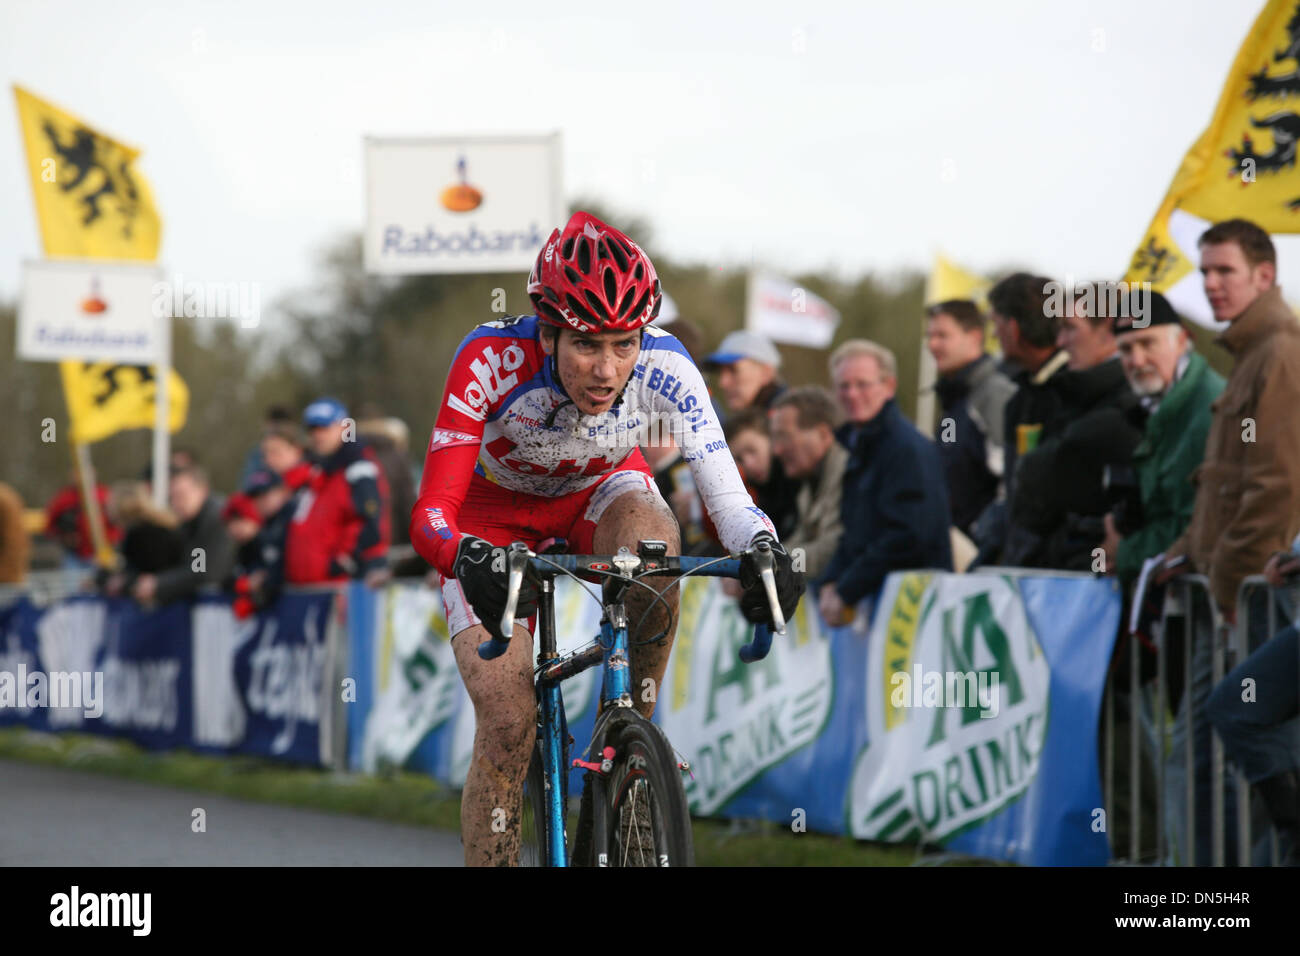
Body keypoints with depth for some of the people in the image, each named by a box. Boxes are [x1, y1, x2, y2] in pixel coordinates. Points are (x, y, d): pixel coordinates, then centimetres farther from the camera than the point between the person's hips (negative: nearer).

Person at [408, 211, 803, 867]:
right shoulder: (493, 360, -36)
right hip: (496, 512, -2)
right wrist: (470, 562, -60)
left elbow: (726, 497, -32)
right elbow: (430, 513, -38)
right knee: (507, 724, -18)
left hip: (599, 491, 2)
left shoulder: (663, 366, -31)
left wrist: (764, 550, -55)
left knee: (653, 540, -35)